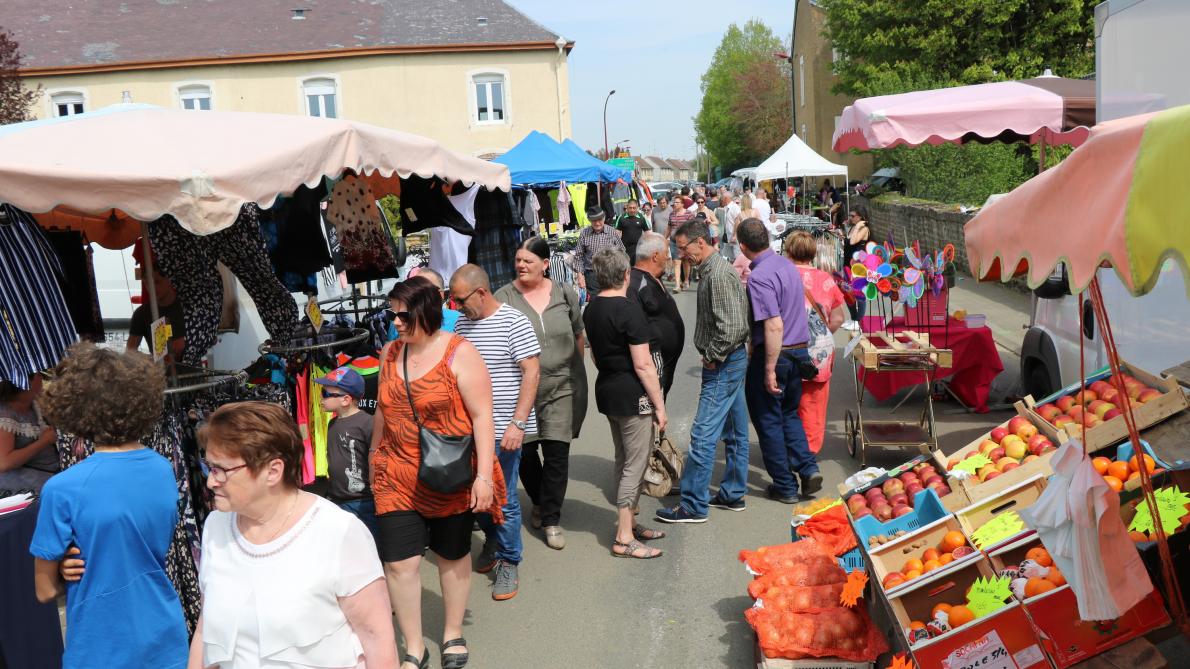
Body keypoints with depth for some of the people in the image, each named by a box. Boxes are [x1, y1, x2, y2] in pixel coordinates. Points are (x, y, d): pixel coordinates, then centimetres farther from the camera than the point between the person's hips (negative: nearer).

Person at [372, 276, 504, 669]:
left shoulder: (459, 353, -12)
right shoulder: (390, 352, 4)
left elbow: (482, 417, -14)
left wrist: (484, 474, -18)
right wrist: (375, 458, 22)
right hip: (397, 478, 4)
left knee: (453, 556, 14)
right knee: (400, 563, -3)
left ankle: (453, 634, 35)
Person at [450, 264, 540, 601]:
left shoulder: (513, 322, -9)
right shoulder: (462, 325, 10)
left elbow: (532, 372, -13)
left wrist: (518, 423, -20)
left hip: (503, 430, -6)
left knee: (504, 501, 1)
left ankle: (509, 563, 18)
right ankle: (493, 539, 40)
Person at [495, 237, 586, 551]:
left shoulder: (565, 293, 2)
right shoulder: (504, 297, -4)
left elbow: (578, 336, 13)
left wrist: (577, 372, 13)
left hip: (559, 387, 1)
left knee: (557, 453, -2)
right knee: (525, 452, 11)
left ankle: (551, 518, 11)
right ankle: (539, 502, 38)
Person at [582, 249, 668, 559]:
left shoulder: (591, 310, 7)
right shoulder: (629, 311, -19)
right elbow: (643, 364, -20)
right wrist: (659, 405, -14)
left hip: (606, 390, 9)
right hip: (632, 394, -9)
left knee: (623, 459, 19)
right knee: (636, 464, -1)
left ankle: (627, 522, 31)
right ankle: (624, 538, 4)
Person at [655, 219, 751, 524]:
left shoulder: (719, 273, -18)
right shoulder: (714, 269, 14)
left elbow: (731, 327, -26)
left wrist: (712, 357, -15)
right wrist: (711, 356, 12)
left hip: (724, 365, -11)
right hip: (732, 361, 11)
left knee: (703, 435, -7)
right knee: (735, 432, 16)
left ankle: (693, 505, -2)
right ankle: (733, 494, 26)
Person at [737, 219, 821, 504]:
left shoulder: (759, 277, -21)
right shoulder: (787, 264, 6)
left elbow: (774, 326, -26)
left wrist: (770, 370, -22)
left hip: (773, 354, -8)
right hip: (800, 350, 8)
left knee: (768, 420, 7)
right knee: (789, 414, 23)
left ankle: (785, 486, 15)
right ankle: (808, 468, 10)